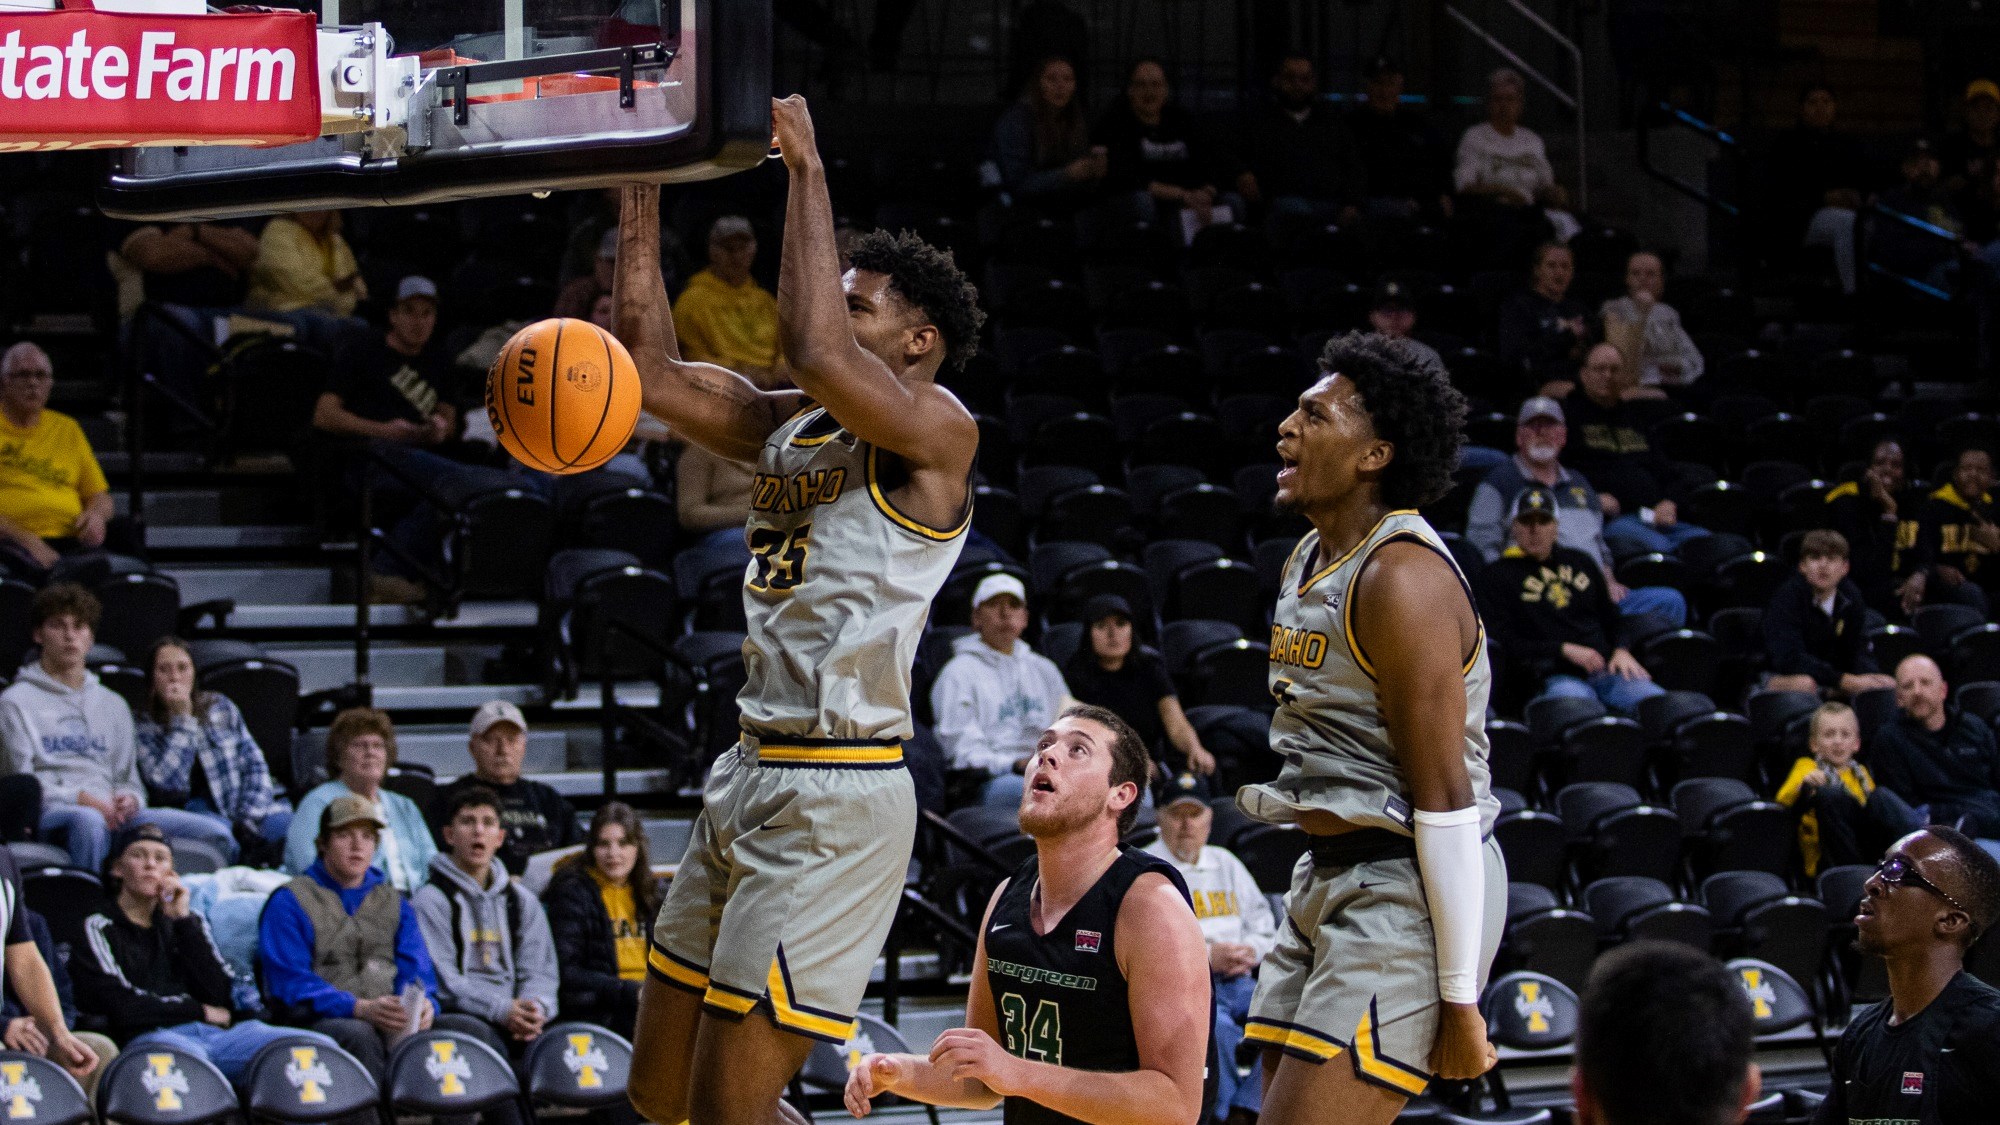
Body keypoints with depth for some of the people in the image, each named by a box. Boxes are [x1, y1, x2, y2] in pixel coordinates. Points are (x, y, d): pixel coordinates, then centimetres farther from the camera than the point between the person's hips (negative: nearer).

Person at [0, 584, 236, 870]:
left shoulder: (113, 705, 27)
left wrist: (128, 800, -1)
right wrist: (81, 799, -14)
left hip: (110, 813, 5)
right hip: (48, 814, -5)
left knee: (217, 835, -15)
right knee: (88, 820, -44)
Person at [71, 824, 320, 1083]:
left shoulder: (189, 923, 29)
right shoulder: (98, 929, 15)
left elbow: (220, 995, 11)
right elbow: (119, 1005, -2)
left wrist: (183, 919, 9)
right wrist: (200, 1012, 6)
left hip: (218, 1033, 5)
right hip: (151, 1036, -5)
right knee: (187, 1058, -45)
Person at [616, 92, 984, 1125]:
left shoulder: (937, 430, -9)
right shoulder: (791, 428, 15)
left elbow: (814, 354, -25)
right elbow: (651, 374, 12)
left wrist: (808, 173, -17)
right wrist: (641, 200, 7)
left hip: (835, 797, -9)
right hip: (749, 774, 9)